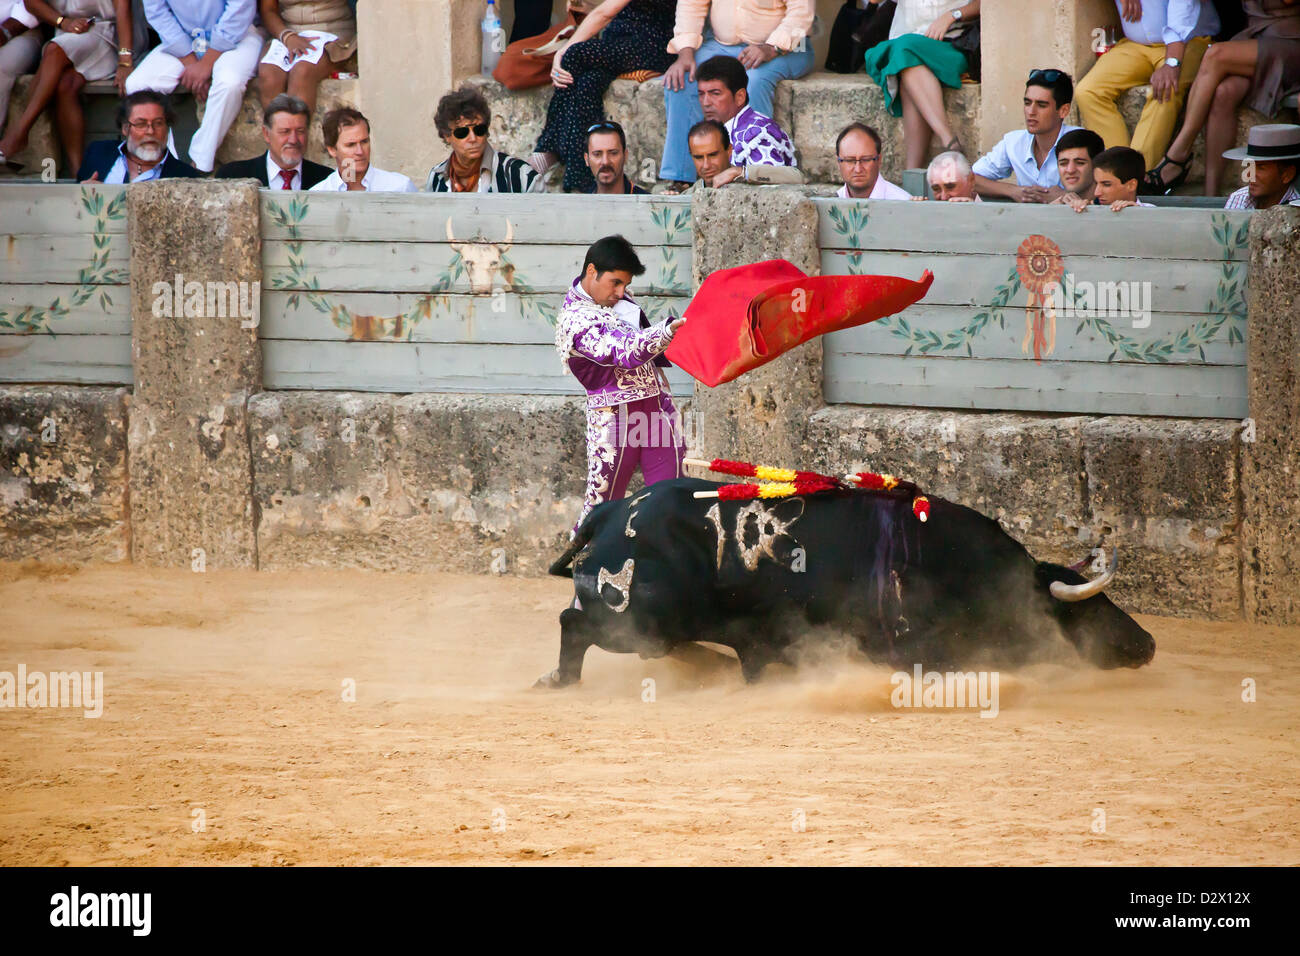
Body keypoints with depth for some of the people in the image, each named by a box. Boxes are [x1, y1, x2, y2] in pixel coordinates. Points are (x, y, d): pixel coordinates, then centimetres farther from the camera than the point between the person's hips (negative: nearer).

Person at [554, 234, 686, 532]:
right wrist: (669, 331, -45)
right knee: (601, 505, 0)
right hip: (614, 417, -7)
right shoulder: (575, 321, -15)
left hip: (658, 405, 7)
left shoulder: (618, 299, 11)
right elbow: (625, 352, -30)